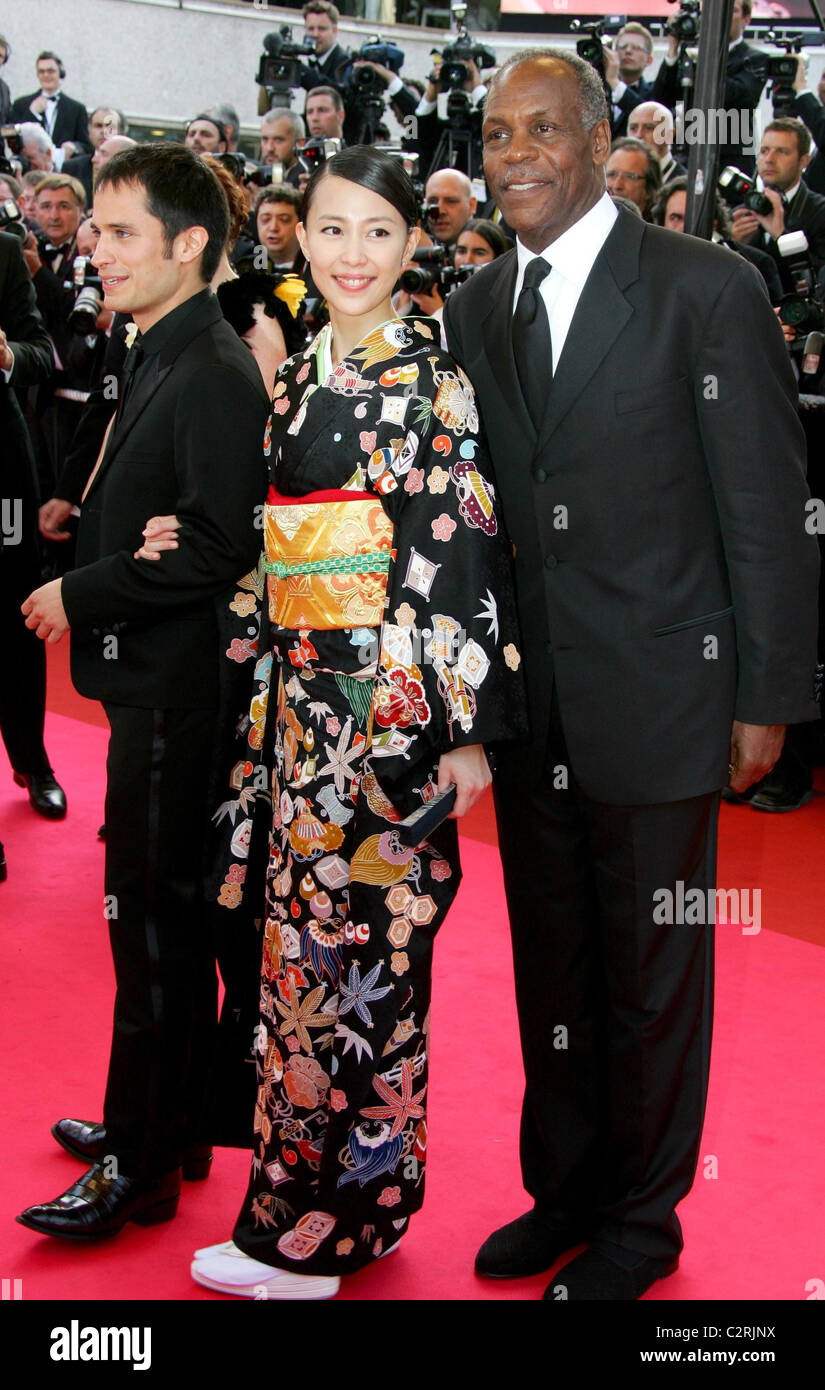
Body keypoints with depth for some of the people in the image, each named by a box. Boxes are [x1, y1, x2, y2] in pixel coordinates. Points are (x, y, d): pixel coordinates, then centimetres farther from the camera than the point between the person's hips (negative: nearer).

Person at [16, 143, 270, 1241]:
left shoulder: (212, 375, -17)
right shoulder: (161, 360, 13)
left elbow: (222, 546, -23)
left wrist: (82, 595, -16)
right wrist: (87, 537, 6)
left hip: (177, 691, -10)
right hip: (151, 680, 10)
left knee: (153, 920, -1)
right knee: (166, 914, 18)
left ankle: (140, 1167, 12)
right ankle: (166, 1121, 32)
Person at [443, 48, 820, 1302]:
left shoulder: (708, 289, -8)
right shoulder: (473, 308, 9)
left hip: (657, 702, -5)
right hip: (529, 712, 5)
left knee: (653, 970, 9)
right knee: (550, 964, 17)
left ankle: (641, 1219, 27)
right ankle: (563, 1190, 35)